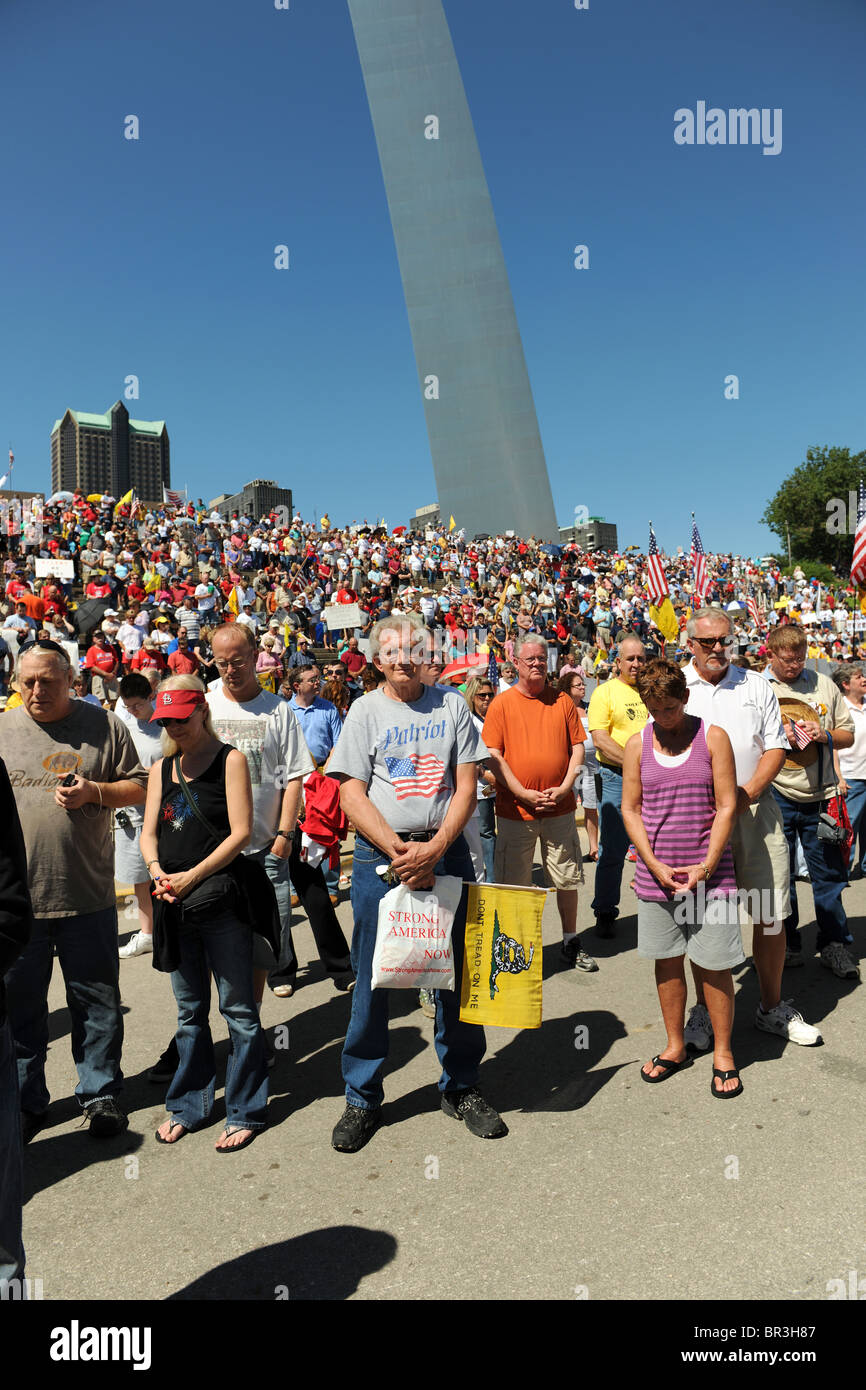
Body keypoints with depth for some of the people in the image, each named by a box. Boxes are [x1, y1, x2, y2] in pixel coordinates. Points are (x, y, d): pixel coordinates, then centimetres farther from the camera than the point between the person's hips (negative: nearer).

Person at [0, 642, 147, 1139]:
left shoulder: (105, 726, 0)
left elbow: (140, 787, 2)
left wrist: (95, 791, -15)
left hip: (87, 898, -1)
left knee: (98, 1003, 11)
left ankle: (101, 1093, 28)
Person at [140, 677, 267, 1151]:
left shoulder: (229, 759, -5)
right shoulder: (161, 769, 11)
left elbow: (241, 832, -10)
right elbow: (149, 833, 10)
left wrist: (192, 876, -15)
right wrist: (157, 871, -10)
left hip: (220, 900, -5)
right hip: (174, 903, 5)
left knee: (238, 1010, 5)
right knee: (189, 1011, 18)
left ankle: (245, 1111, 18)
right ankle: (188, 1105, 32)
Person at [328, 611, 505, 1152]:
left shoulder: (452, 706, 7)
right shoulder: (366, 711, 3)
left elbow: (466, 785, 1)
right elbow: (352, 794, -3)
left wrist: (435, 848, -12)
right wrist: (399, 852, -13)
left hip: (446, 851, 1)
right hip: (380, 855, -1)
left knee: (458, 973, 9)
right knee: (373, 979, 6)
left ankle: (461, 1086, 29)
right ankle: (363, 1099, 23)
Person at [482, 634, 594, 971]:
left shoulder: (562, 701, 6)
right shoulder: (502, 704, -1)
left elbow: (577, 747, 6)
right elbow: (493, 756, -6)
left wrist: (564, 788, -8)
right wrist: (524, 794, -13)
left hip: (560, 807, 2)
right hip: (515, 808, -2)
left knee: (567, 878, 11)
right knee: (514, 883, 6)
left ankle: (571, 943, 28)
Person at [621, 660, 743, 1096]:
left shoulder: (713, 738, -3)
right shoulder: (638, 744, 3)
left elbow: (726, 807, -4)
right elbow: (630, 809, 4)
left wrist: (706, 867, -11)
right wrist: (655, 865, -6)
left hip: (708, 872, -2)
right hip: (656, 873, 2)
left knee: (713, 965, 3)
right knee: (667, 961, 12)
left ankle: (723, 1054, 21)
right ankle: (675, 1046, 29)